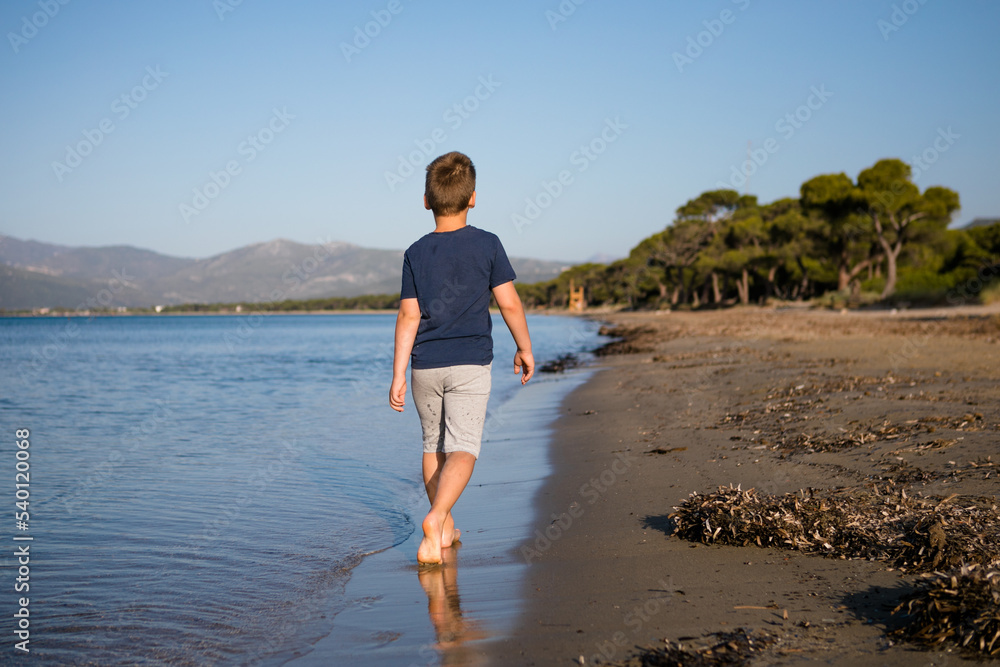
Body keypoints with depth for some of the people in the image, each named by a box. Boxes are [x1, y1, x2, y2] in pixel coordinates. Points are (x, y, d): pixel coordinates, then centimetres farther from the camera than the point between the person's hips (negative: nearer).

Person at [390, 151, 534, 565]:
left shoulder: (416, 253, -1)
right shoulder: (487, 245, -4)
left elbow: (409, 317, -4)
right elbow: (509, 303, -5)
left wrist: (399, 375, -1)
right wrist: (524, 348, 9)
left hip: (425, 366, 3)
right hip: (470, 363, -2)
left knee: (433, 445, 18)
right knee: (462, 448, -5)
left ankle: (445, 529, 26)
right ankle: (436, 517, -27)